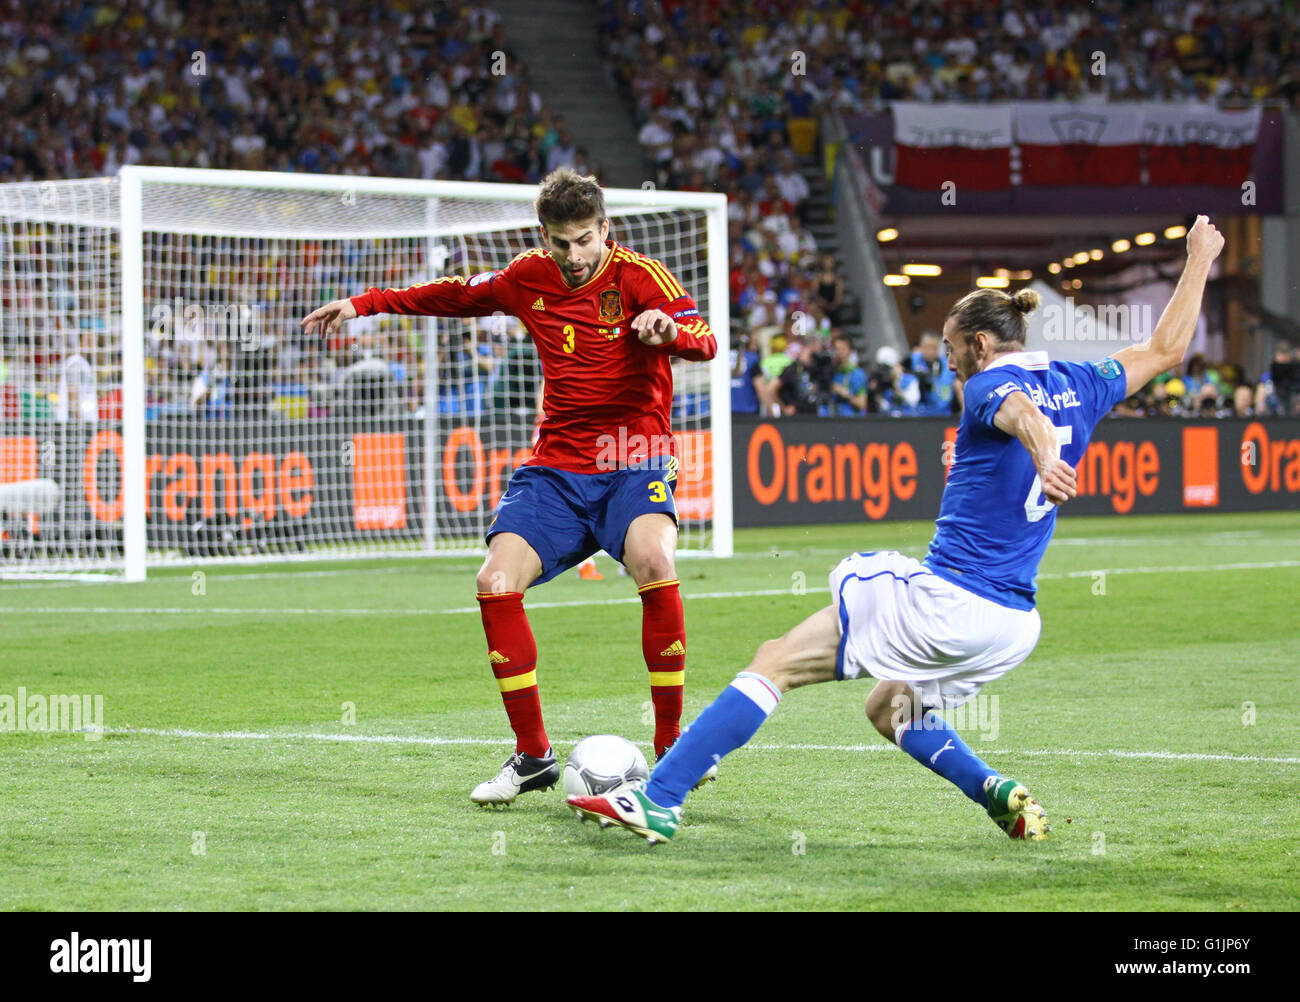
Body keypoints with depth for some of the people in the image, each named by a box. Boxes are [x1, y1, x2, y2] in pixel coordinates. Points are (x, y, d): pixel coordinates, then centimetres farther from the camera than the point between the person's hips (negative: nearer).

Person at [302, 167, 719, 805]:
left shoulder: (637, 275, -7)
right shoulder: (531, 278, 7)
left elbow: (705, 340, -19)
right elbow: (464, 295, 26)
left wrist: (670, 329, -42)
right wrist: (367, 304, 28)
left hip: (633, 464, -4)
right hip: (556, 466, 5)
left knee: (652, 563, -33)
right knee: (496, 582, -16)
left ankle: (671, 747, -20)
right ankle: (532, 756, -3)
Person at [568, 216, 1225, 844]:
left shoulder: (991, 384, -7)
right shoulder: (1078, 386, 12)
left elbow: (1023, 413, -32)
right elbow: (1166, 348, 27)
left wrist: (1044, 456, -55)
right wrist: (1198, 261, 38)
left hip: (941, 600, -8)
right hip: (1015, 624, 8)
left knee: (775, 663, -4)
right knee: (889, 710, 29)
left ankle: (658, 800, -11)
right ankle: (998, 795, 7)